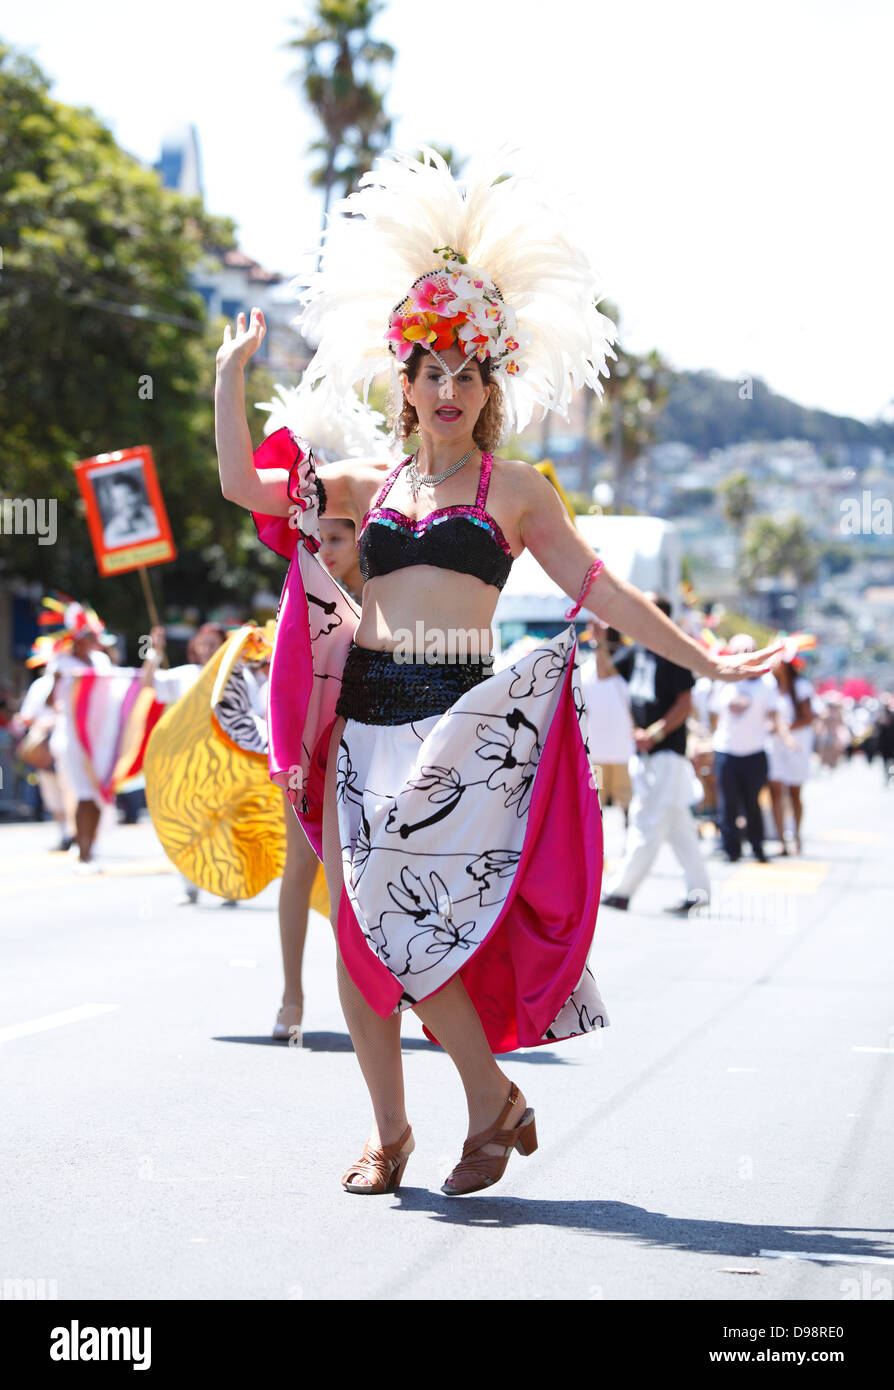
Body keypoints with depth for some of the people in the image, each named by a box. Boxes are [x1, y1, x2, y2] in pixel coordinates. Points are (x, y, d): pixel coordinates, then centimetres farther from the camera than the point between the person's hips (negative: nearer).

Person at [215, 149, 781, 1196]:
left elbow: (600, 591, 9)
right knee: (357, 927, 0)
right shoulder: (366, 485, 16)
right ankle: (388, 1129, 11)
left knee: (408, 925, -13)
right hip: (364, 713, 4)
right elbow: (243, 486, 10)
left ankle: (494, 1102, 4)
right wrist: (232, 372, 11)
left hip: (461, 717, -3)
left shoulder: (515, 489, 9)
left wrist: (704, 660, 6)